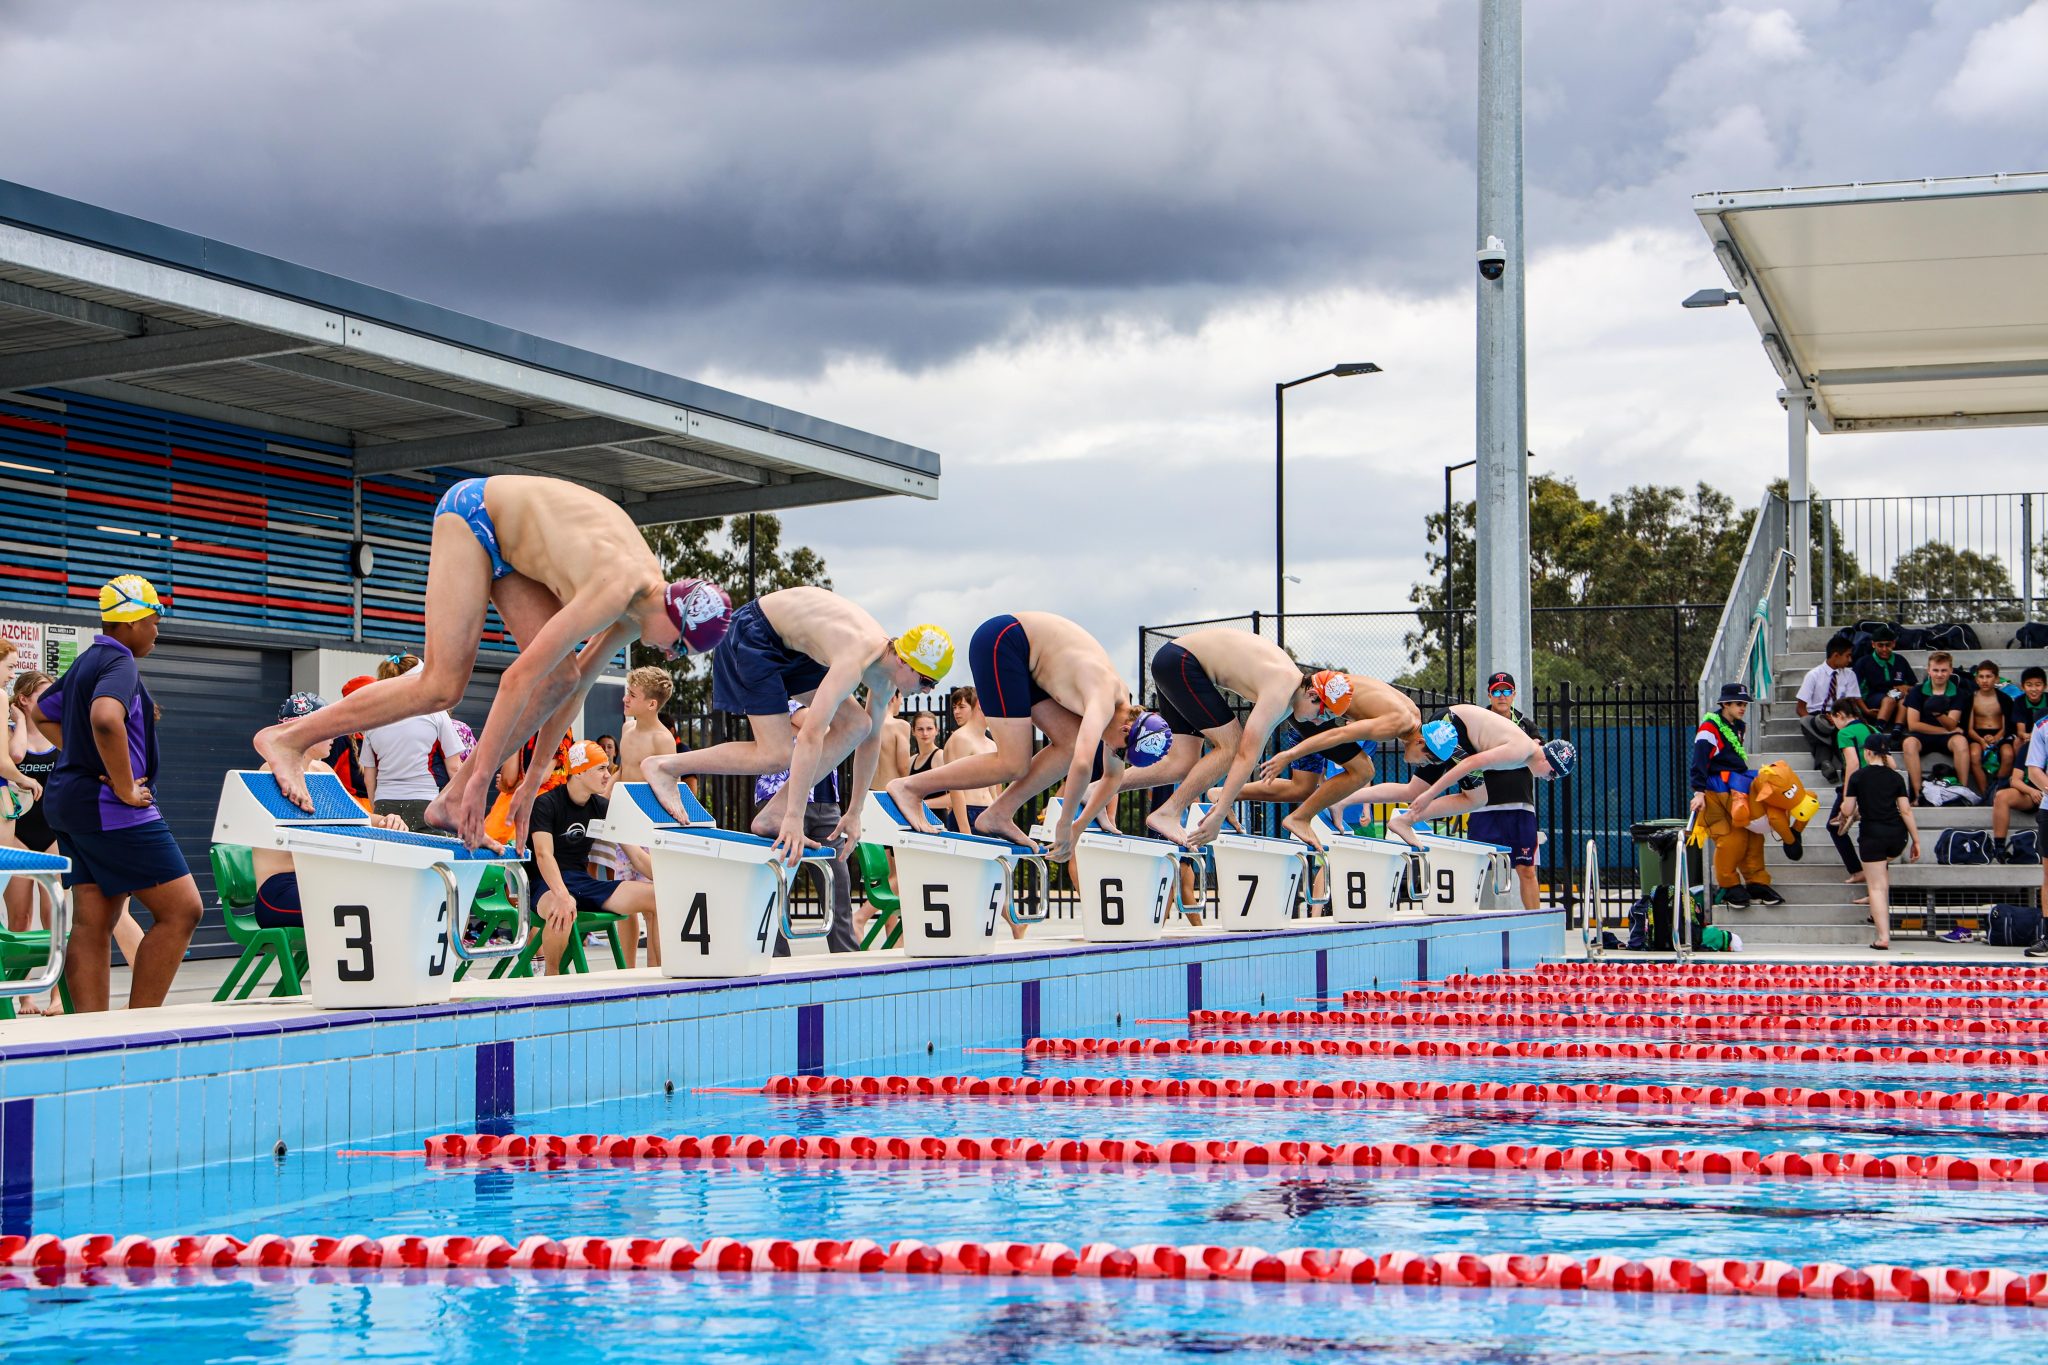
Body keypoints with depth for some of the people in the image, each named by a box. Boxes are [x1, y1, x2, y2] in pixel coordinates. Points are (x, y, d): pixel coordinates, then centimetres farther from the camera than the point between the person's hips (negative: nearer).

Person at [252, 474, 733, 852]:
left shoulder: (644, 605, -4)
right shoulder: (617, 589, -32)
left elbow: (574, 687, 7)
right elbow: (519, 678, -32)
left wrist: (532, 781, 9)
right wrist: (481, 778, -29)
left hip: (508, 547, 9)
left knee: (561, 676, -6)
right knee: (442, 685, -17)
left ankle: (453, 801, -4)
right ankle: (289, 737, -9)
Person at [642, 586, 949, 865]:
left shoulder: (885, 678, -7)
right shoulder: (854, 662, -35)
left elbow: (872, 739, 6)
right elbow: (811, 735, -41)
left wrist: (854, 813, 8)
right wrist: (795, 817, -42)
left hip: (792, 647, 9)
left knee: (857, 725, -5)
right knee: (776, 754, -16)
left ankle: (773, 814, -4)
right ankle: (664, 767, -4)